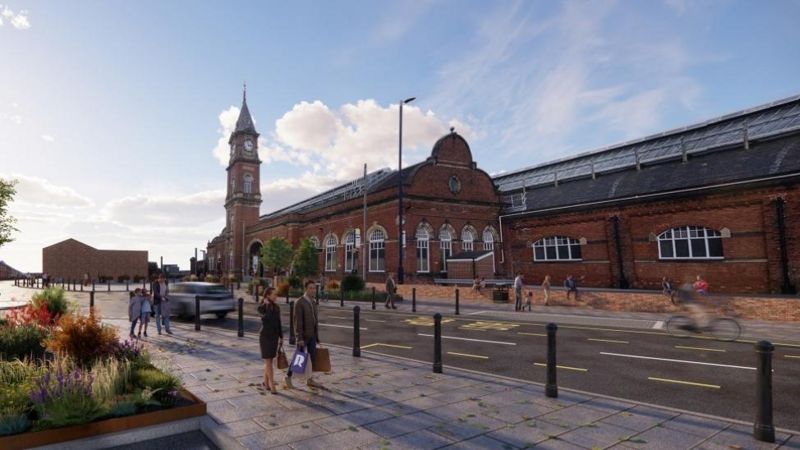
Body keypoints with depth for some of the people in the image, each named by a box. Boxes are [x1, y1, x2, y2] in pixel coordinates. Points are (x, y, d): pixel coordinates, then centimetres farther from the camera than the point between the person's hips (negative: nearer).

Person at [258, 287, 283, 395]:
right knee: (268, 361, -6)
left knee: (269, 360, 12)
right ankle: (272, 385, -1)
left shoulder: (277, 307, 6)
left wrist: (281, 337, 10)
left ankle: (266, 382, 25)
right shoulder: (261, 307, -13)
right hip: (265, 336, -6)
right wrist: (267, 305, -22)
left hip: (274, 336, 6)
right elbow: (266, 317, -33)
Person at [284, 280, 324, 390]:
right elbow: (297, 321, -20)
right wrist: (299, 338, -22)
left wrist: (316, 334, 14)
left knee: (312, 356, 9)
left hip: (312, 334, 7)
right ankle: (288, 378, 16)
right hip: (303, 335, -7)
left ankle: (310, 380, 20)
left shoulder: (312, 302, 9)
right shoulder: (299, 302, -17)